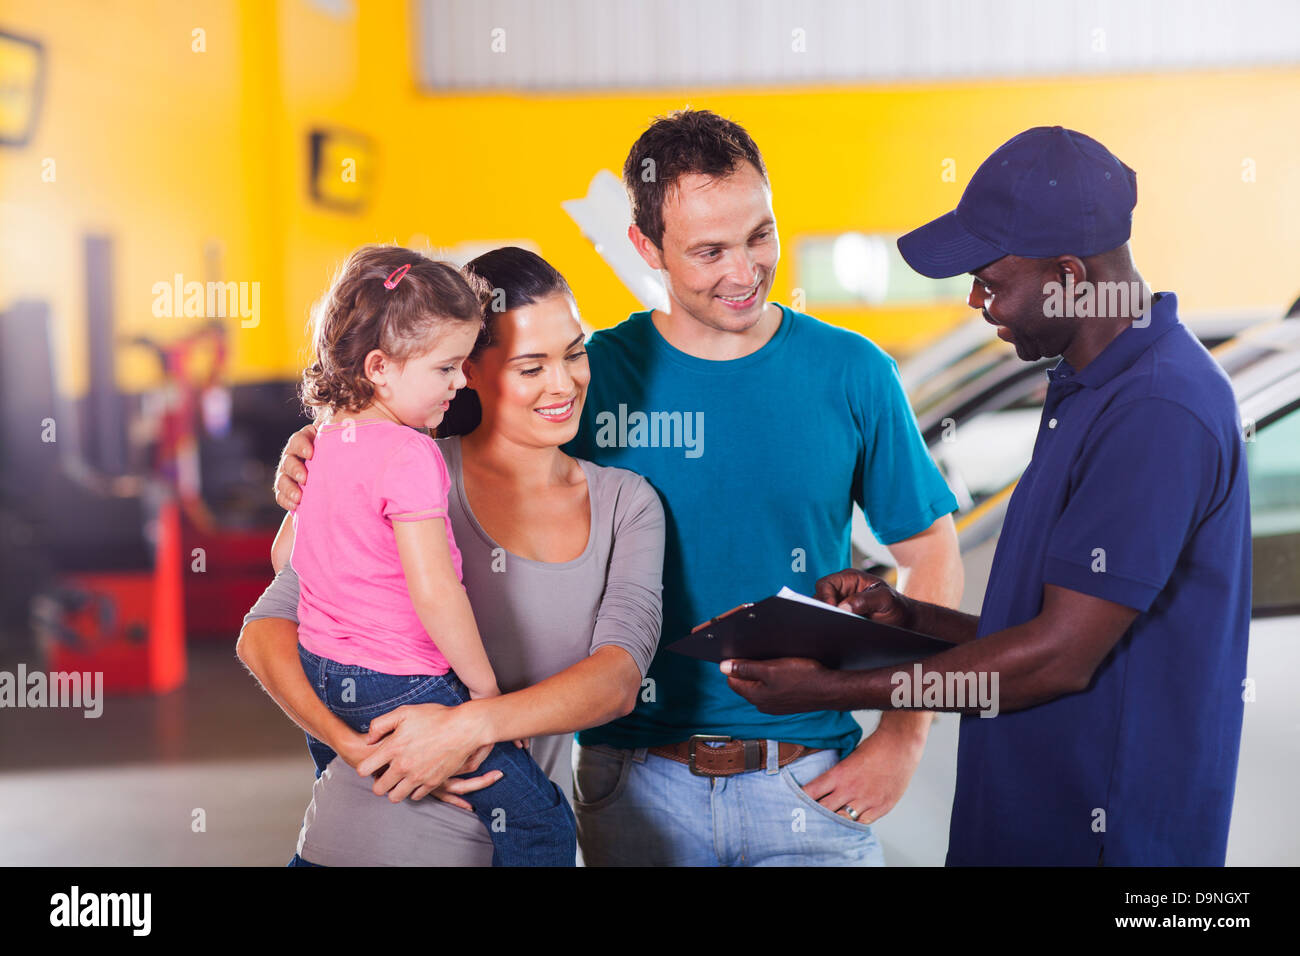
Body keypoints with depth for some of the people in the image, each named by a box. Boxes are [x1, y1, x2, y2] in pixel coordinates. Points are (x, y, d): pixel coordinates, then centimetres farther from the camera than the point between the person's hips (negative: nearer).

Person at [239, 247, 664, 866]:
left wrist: (471, 725, -28)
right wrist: (355, 746, -25)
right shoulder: (414, 477, -8)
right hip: (370, 841, -3)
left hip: (521, 848, 3)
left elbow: (619, 679, -13)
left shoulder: (628, 505, 2)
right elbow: (265, 632, -9)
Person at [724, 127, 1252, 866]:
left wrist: (832, 689, -16)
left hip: (1103, 833, -9)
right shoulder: (1091, 390, 12)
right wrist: (908, 617, 5)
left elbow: (1062, 657, -22)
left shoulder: (1159, 412, -21)